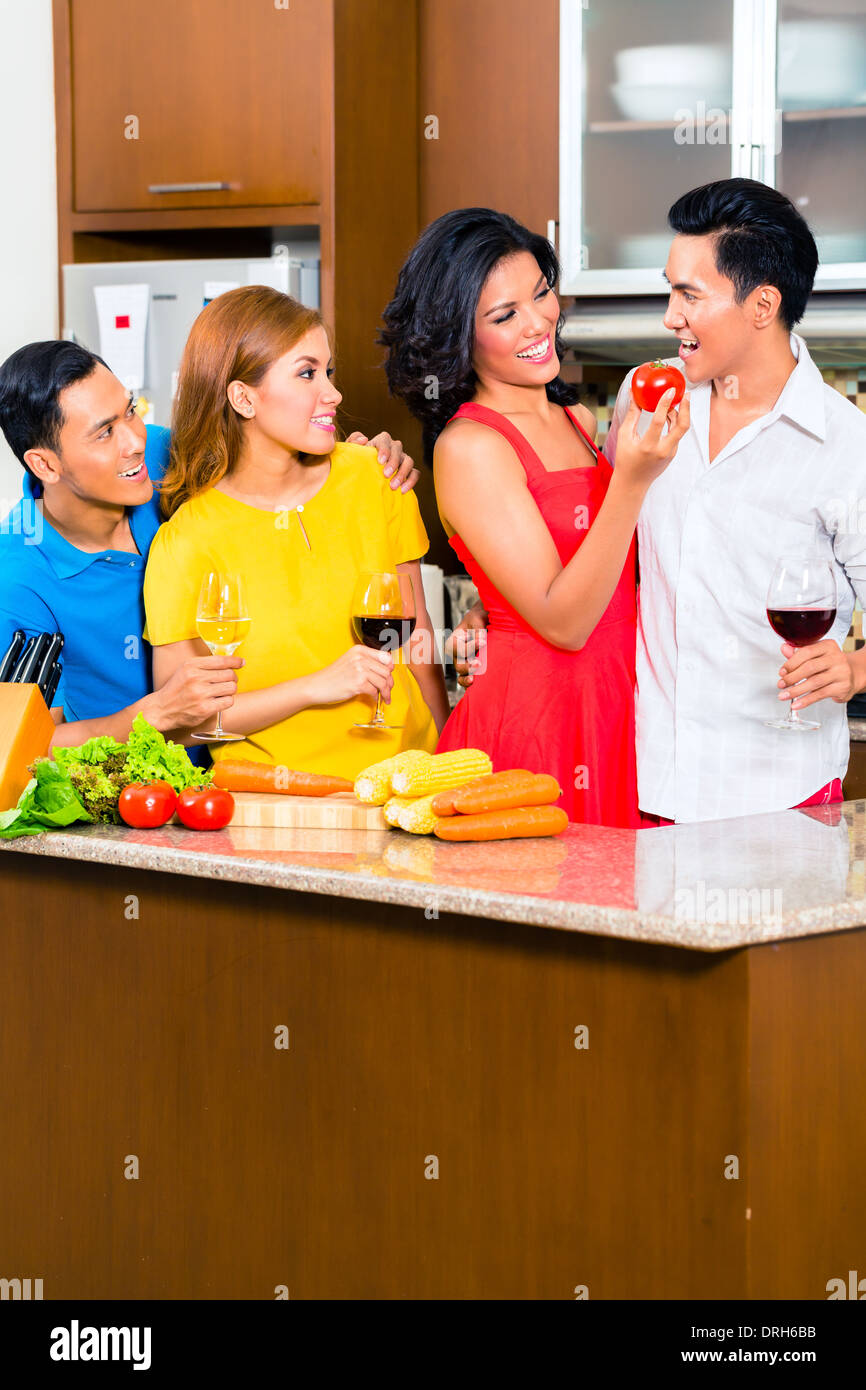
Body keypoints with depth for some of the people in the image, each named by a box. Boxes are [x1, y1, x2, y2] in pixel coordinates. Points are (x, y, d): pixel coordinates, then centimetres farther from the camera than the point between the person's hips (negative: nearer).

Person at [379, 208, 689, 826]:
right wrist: (633, 479, -24)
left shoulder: (579, 422, 12)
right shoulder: (469, 446, -11)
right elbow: (563, 621, -16)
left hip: (616, 717, 7)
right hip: (536, 723, -7)